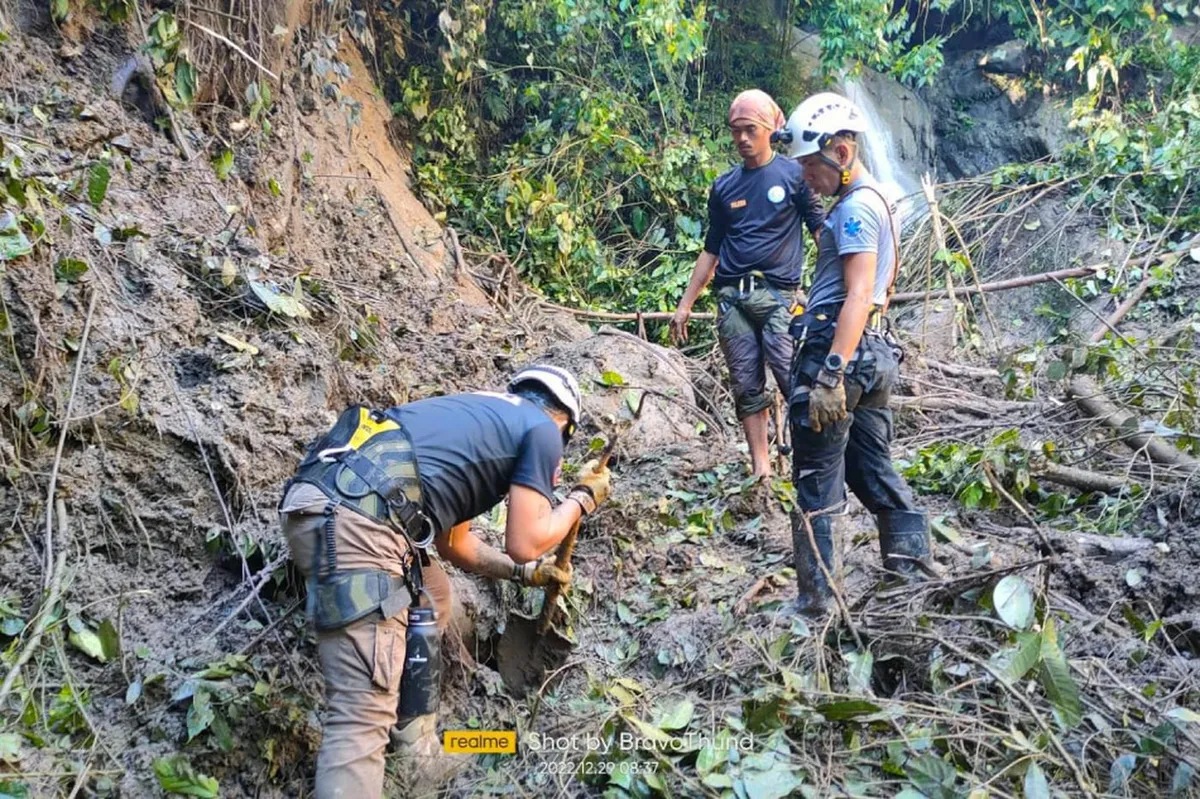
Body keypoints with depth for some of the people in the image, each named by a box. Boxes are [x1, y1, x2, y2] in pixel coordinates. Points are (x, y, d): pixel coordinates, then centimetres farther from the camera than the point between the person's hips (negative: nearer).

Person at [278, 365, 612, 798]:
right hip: (352, 518, -9)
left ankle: (416, 742, 35)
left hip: (322, 503, 9)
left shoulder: (482, 417, 34)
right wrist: (583, 498, 24)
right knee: (363, 712, -9)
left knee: (431, 597, 30)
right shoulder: (542, 429, 12)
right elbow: (524, 543, 8)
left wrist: (526, 571, 52)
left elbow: (453, 541, 40)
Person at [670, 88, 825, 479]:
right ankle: (760, 468, 7)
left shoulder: (793, 174, 4)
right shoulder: (724, 187, 15)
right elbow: (711, 250, 21)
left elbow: (821, 229, 2)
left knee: (796, 383, -12)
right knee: (747, 388, 3)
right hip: (732, 299, 4)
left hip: (777, 296, -4)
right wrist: (684, 305, 18)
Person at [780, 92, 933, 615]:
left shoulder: (855, 207, -13)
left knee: (817, 484, -3)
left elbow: (858, 296, -22)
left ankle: (816, 602, 2)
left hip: (834, 351, -10)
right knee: (874, 470, 16)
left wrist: (830, 375, -27)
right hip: (872, 352, 10)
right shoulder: (878, 201, 18)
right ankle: (914, 570, 23)